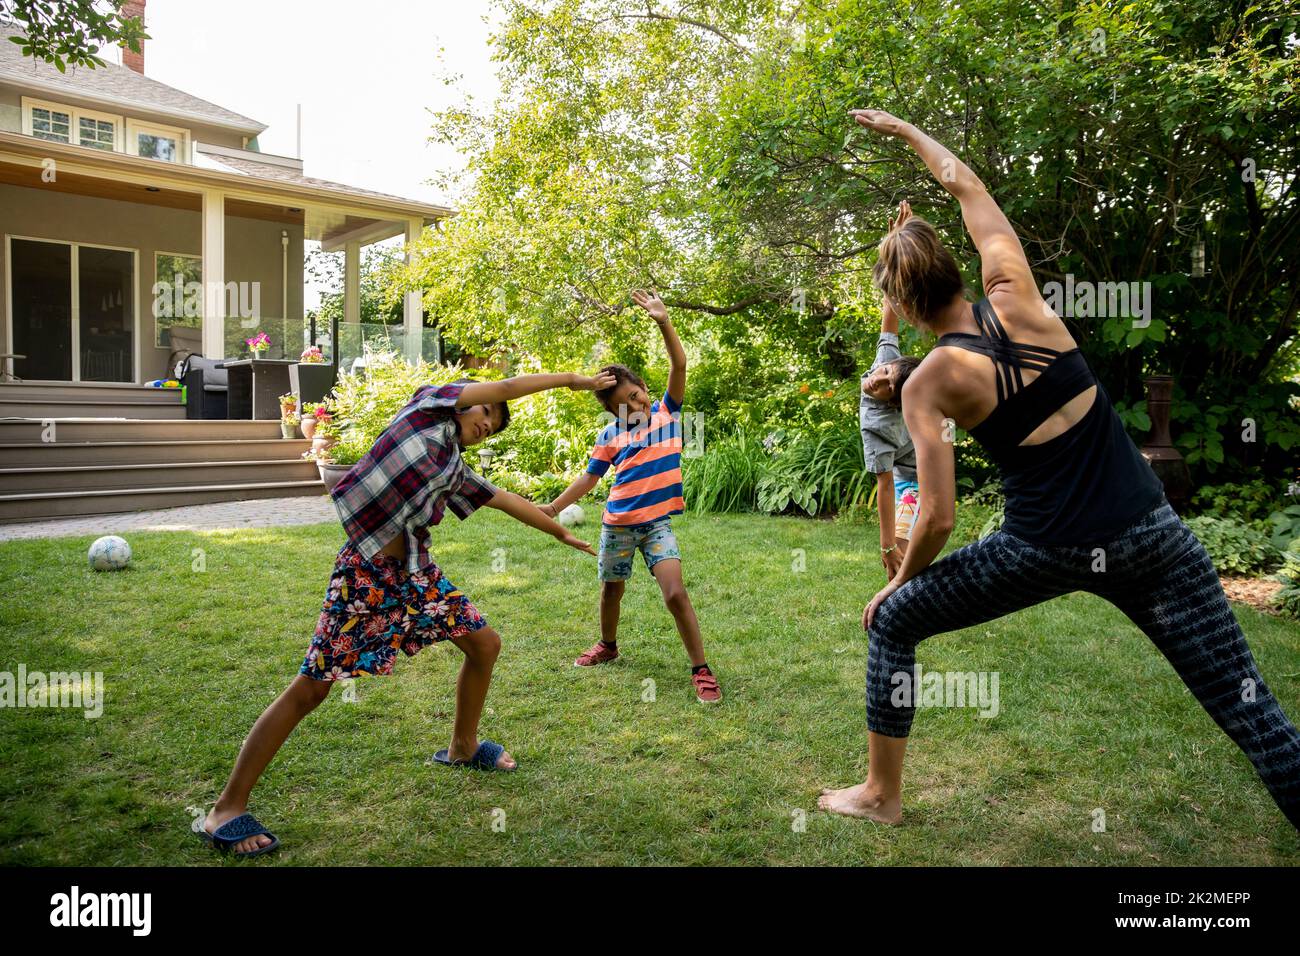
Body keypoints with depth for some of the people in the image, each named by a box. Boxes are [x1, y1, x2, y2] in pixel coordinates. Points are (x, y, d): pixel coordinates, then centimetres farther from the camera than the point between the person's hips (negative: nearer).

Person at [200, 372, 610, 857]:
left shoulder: (458, 471, 19)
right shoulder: (428, 404, 3)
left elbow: (511, 502, 30)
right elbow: (507, 387, 1)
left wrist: (562, 533, 39)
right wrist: (571, 378, 12)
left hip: (416, 572, 8)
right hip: (367, 572, -8)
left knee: (485, 644, 12)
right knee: (310, 688, -7)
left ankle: (462, 747, 35)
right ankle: (227, 809, 4)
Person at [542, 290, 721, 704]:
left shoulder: (667, 411, -3)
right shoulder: (609, 435, 2)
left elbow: (679, 366, -15)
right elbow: (590, 477, 10)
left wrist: (664, 322, -27)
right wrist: (553, 507, 8)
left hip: (657, 522, -3)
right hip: (617, 524, 3)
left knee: (675, 593, -15)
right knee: (611, 591, 19)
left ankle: (701, 670, -3)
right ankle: (607, 645, 47)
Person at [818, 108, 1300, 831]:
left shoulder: (930, 383, -7)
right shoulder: (1015, 297, 0)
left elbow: (939, 518, -8)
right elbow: (967, 185, 15)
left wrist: (900, 582, 9)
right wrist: (902, 127, 27)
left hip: (1046, 549, -3)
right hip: (1149, 532, 4)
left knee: (892, 623, 15)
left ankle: (881, 794, 25)